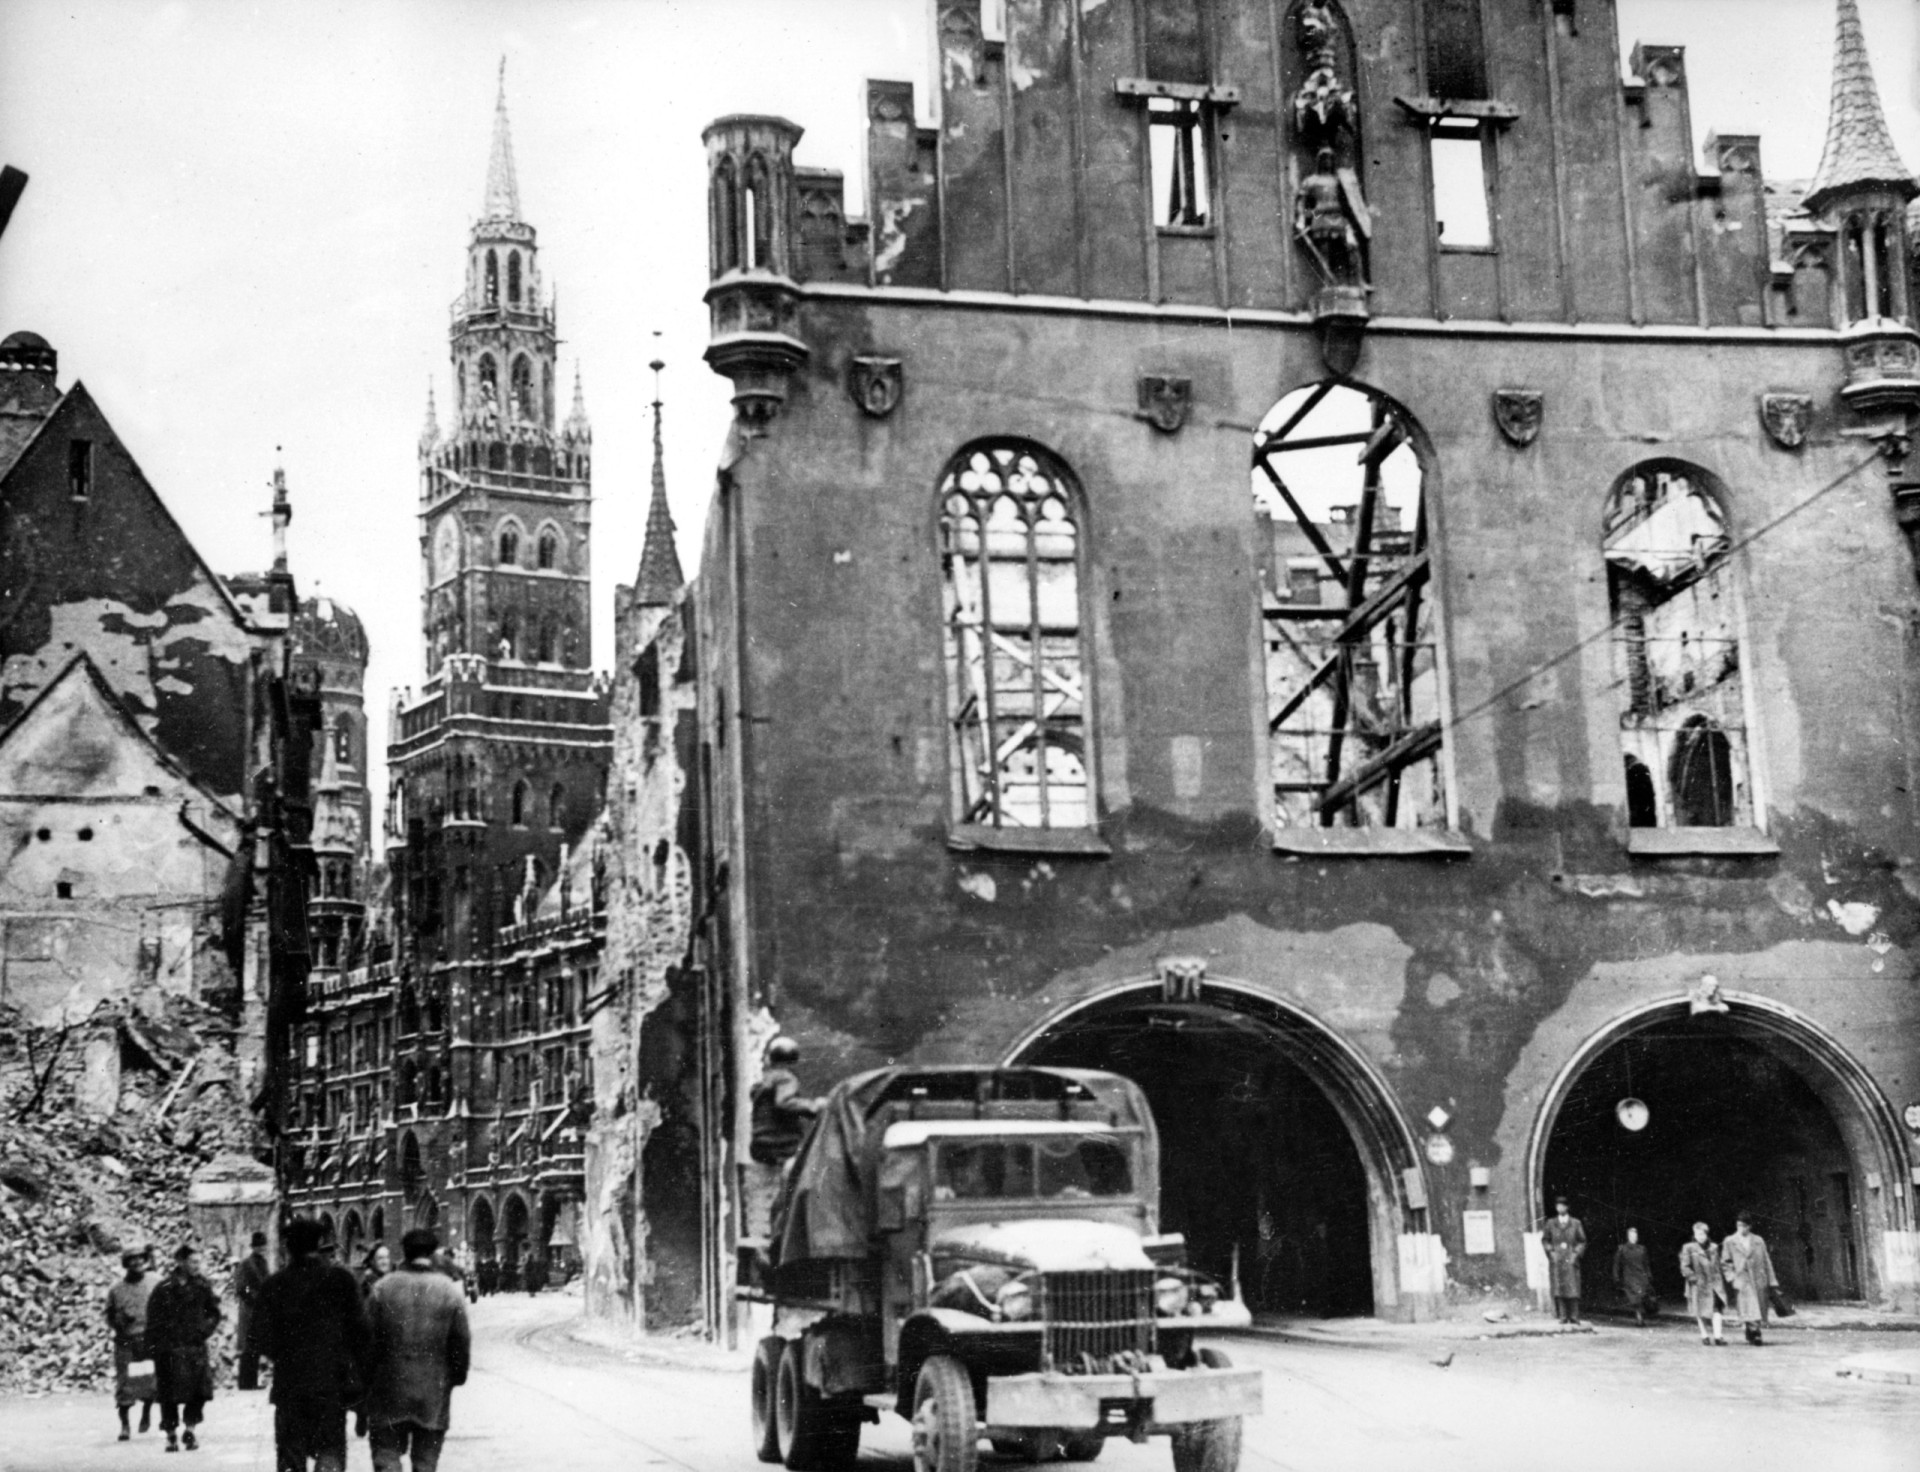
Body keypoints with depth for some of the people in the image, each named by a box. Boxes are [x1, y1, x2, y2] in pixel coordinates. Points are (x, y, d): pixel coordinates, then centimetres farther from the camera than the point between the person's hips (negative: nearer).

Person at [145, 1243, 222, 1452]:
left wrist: (205, 1329, -2)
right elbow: (154, 1320, -5)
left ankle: (190, 1429, 16)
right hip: (169, 1348, -3)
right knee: (169, 1394, 1)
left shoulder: (202, 1286, 4)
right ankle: (171, 1435, 15)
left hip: (196, 1347, 3)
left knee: (200, 1391, -3)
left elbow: (214, 1312, 14)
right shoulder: (164, 1288, -8)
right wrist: (154, 1347, -9)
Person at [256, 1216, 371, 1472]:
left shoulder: (273, 1285, 1)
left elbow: (264, 1337, 1)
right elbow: (361, 1329, -4)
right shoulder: (341, 1279, -3)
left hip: (289, 1384, 1)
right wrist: (362, 1374, 4)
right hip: (332, 1382, -1)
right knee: (331, 1449, 5)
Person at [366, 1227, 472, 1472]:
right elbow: (461, 1340, -1)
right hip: (434, 1391, 1)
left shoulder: (383, 1287, -3)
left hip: (390, 1389, -1)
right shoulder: (450, 1291, -2)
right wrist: (457, 1377, 11)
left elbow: (369, 1338, -1)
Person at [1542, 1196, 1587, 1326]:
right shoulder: (1551, 1223, 9)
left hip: (1571, 1260, -1)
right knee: (1558, 1289, -5)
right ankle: (1562, 1316, -4)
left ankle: (1574, 1317, -4)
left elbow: (1582, 1241, 9)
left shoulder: (1576, 1223, 7)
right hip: (1556, 1261, 1)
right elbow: (1544, 1240, 13)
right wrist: (1550, 1251, -1)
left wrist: (1576, 1253, -3)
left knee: (1573, 1289, -6)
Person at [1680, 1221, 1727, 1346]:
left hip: (1714, 1283, 2)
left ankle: (1717, 1336, -12)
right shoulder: (1689, 1249, -2)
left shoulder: (1714, 1248, 10)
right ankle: (1704, 1336, 19)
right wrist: (1694, 1278, -14)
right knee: (1701, 1312, 7)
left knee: (1716, 1309, -10)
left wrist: (1720, 1282, 10)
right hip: (1698, 1285, -2)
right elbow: (1684, 1267, -5)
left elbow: (1718, 1266, 17)